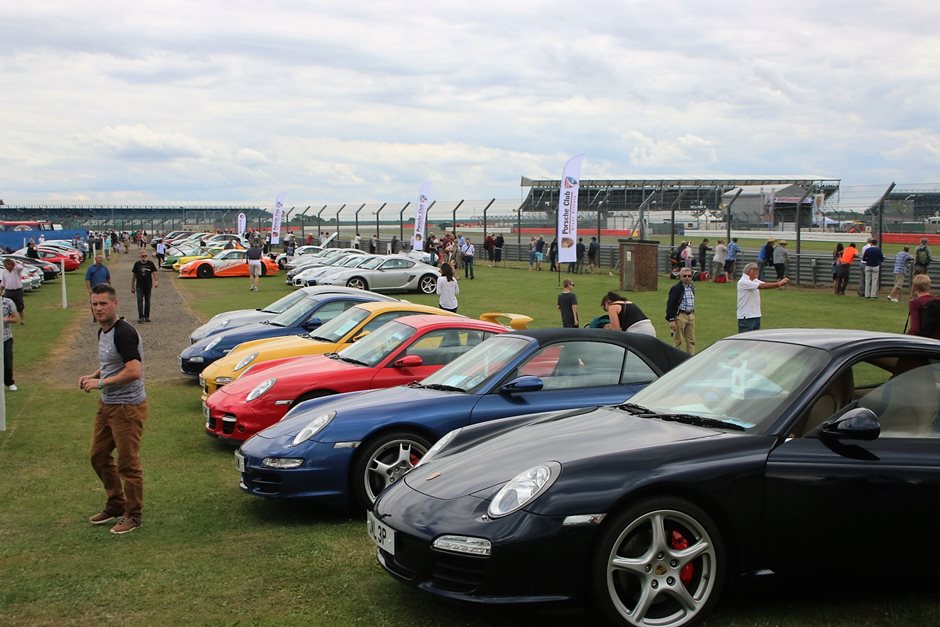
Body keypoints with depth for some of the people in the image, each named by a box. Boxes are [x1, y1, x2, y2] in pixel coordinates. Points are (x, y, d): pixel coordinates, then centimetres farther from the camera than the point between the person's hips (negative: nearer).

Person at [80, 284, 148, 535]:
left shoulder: (124, 333, -20)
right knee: (98, 456, 18)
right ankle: (115, 505, 34)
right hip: (107, 404, 10)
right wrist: (93, 376, 6)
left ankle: (133, 516, 13)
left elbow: (134, 372, -28)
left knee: (127, 464, 0)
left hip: (127, 407, -10)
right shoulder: (103, 332, 11)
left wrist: (100, 383, -19)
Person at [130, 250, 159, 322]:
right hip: (139, 286, -1)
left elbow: (154, 273, 0)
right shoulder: (137, 264, 1)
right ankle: (140, 317, -9)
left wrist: (156, 281, -19)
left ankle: (147, 316, 18)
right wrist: (132, 287, 6)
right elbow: (133, 275, 7)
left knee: (147, 302, 9)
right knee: (140, 301, -9)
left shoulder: (150, 263, 2)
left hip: (148, 286, 1)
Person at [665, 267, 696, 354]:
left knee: (691, 341, 8)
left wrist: (692, 314, 19)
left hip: (690, 316, 7)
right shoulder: (676, 289, -12)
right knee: (678, 341, 1)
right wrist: (671, 320, -18)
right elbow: (670, 305, -14)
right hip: (680, 316, -7)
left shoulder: (692, 288, 11)